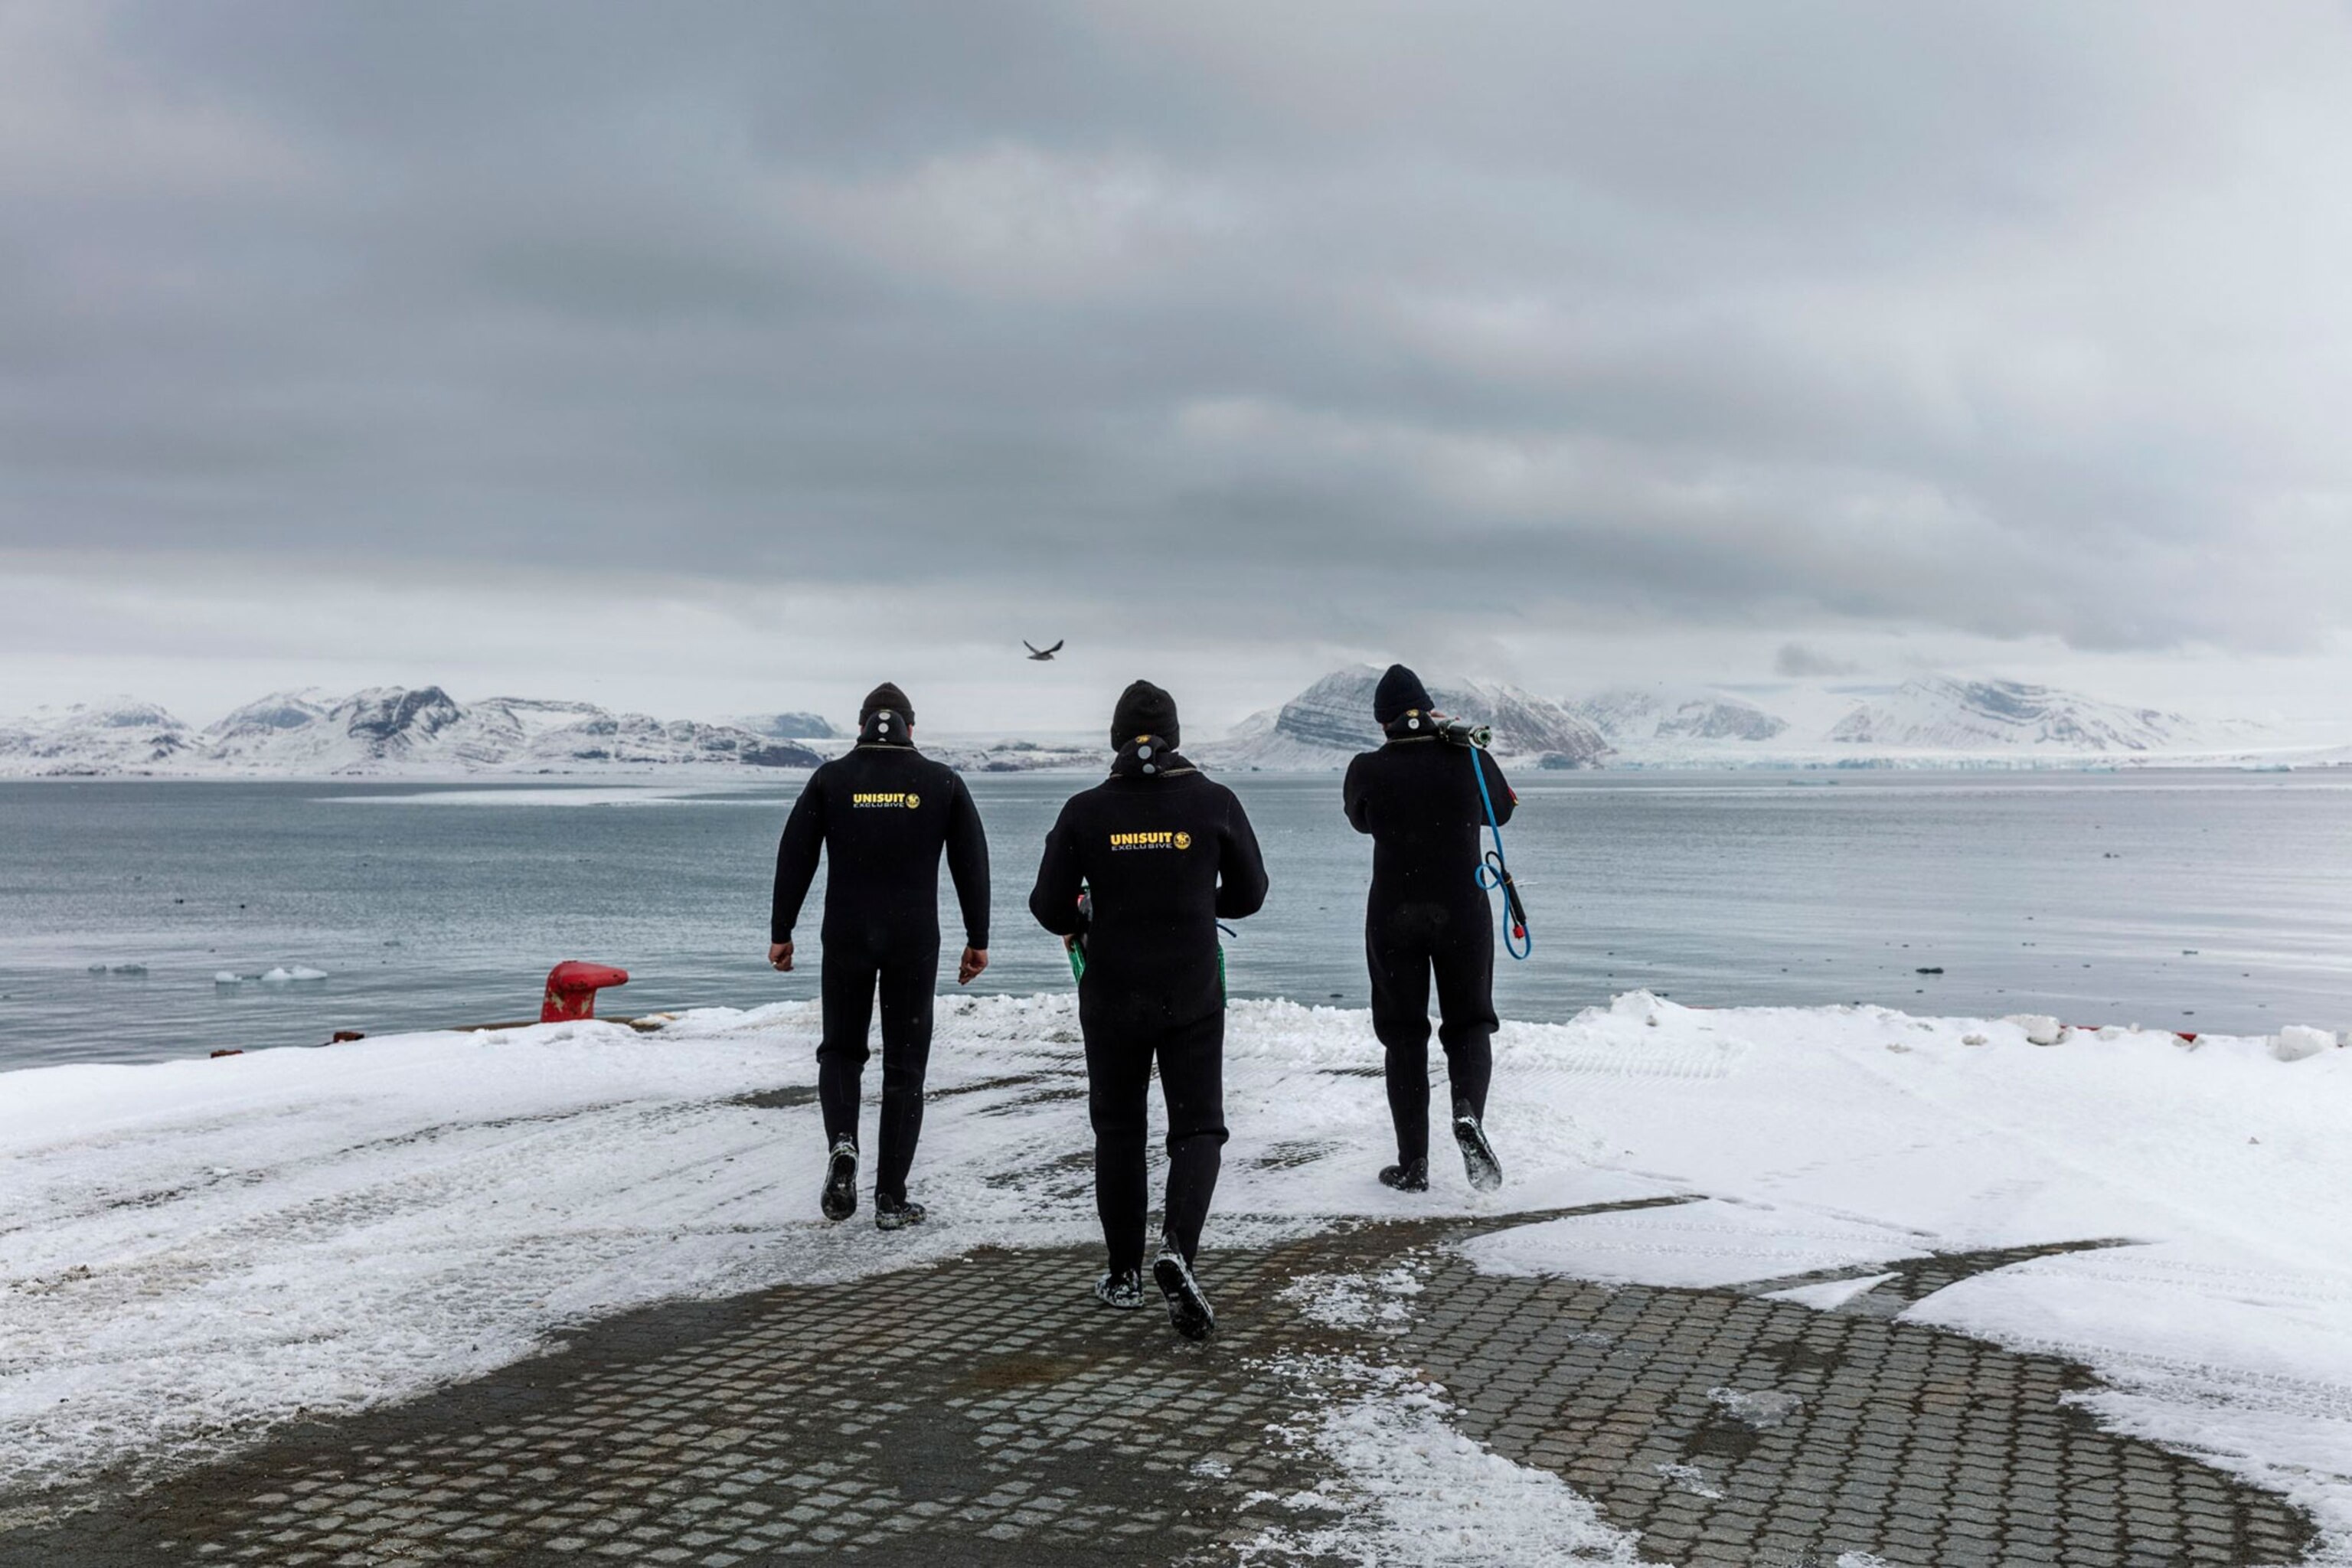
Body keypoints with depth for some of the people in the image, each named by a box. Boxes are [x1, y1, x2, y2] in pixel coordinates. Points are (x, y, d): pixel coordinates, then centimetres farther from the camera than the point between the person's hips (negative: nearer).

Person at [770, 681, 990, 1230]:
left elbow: (794, 857, 0)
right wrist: (978, 939, 8)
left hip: (846, 937, 0)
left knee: (841, 1050, 18)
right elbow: (971, 863, 2)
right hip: (915, 940, 0)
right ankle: (891, 1199, 7)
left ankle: (842, 1143, -10)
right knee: (905, 1065, 8)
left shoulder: (831, 778, 1)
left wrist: (781, 932, 7)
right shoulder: (943, 782, 2)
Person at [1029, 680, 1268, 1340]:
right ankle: (1178, 1249, -15)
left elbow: (1049, 905, -5)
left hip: (1111, 996, 1)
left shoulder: (1086, 811, -7)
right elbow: (1249, 895, 4)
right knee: (1197, 1126, 8)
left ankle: (1125, 1275, 21)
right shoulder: (1214, 802, -5)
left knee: (1118, 1130, 15)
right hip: (1193, 995, -1)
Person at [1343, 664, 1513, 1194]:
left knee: (1404, 1036, 10)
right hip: (1463, 912, 0)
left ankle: (1413, 1165, 11)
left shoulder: (1367, 770, -9)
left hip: (1393, 916, 0)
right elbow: (1502, 810, 14)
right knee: (1469, 1022, 14)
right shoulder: (1470, 760, -7)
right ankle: (1469, 1114, -15)